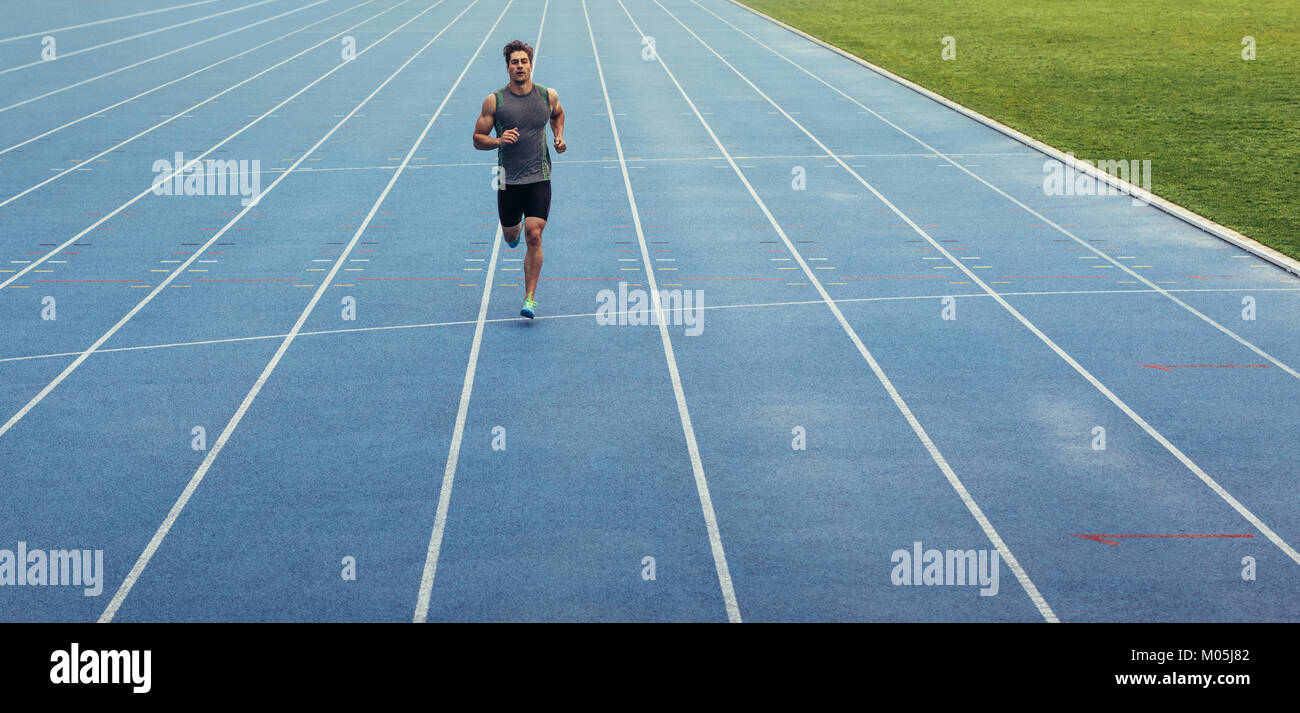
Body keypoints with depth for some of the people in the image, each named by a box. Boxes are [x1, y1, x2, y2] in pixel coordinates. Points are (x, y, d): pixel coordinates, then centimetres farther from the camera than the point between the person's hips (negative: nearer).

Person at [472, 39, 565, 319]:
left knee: (534, 236, -11)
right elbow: (477, 139, 0)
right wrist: (499, 141, -19)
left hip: (539, 178, 0)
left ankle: (530, 297, -5)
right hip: (508, 179, 0)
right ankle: (515, 227, 55)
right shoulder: (494, 101, -4)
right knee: (510, 235, 14)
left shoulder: (548, 96, 2)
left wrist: (559, 137, 8)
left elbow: (558, 115, 26)